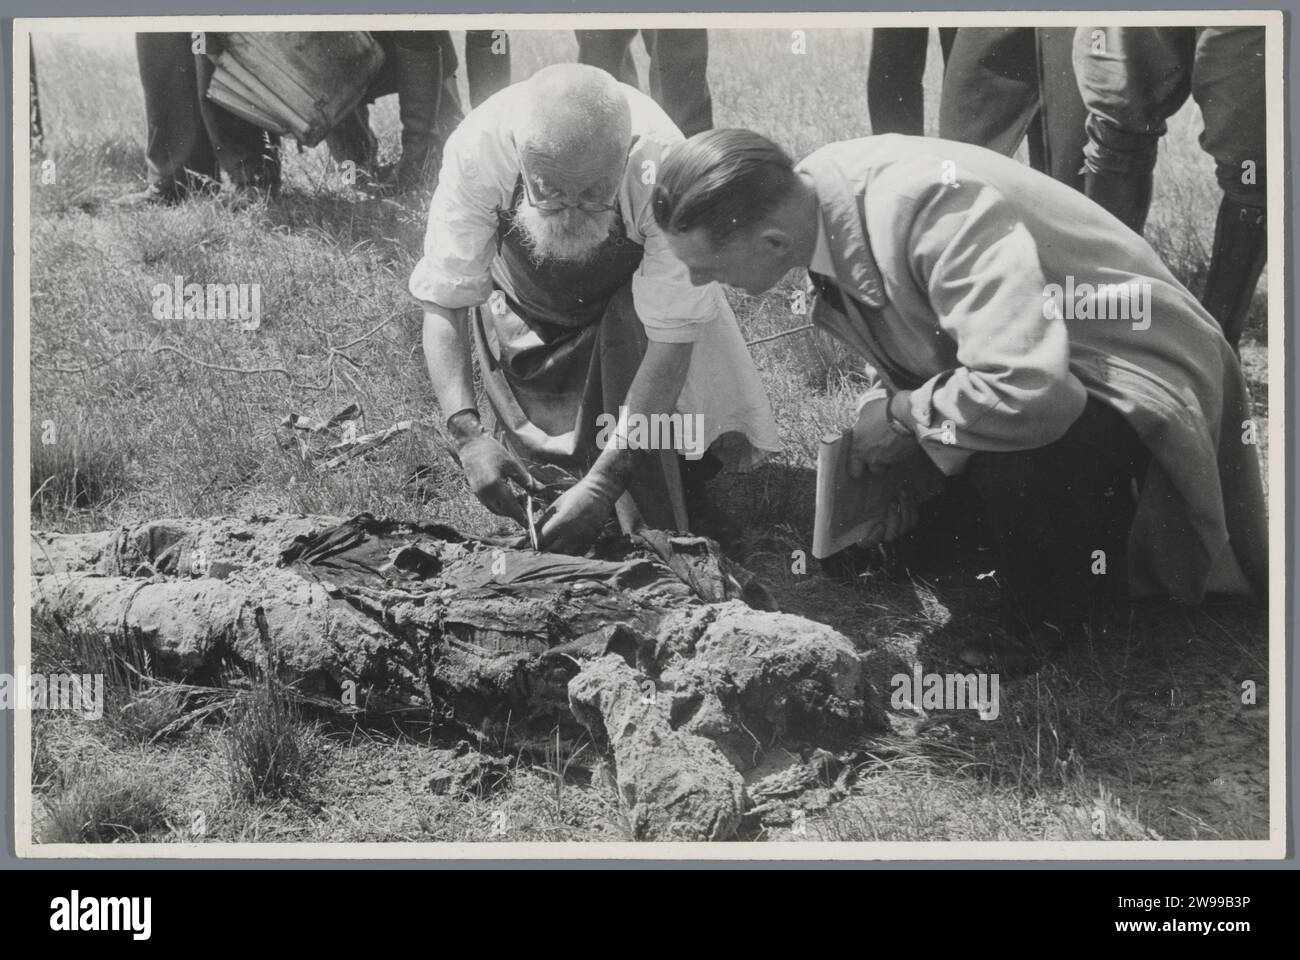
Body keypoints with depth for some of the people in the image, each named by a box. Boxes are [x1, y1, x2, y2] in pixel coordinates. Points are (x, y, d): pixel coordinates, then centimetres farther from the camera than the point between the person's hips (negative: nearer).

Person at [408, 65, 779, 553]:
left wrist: (603, 483, -43)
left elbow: (671, 336, -37)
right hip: (526, 311, 1)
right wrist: (466, 433, -46)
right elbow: (444, 303, -30)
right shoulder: (477, 149, -37)